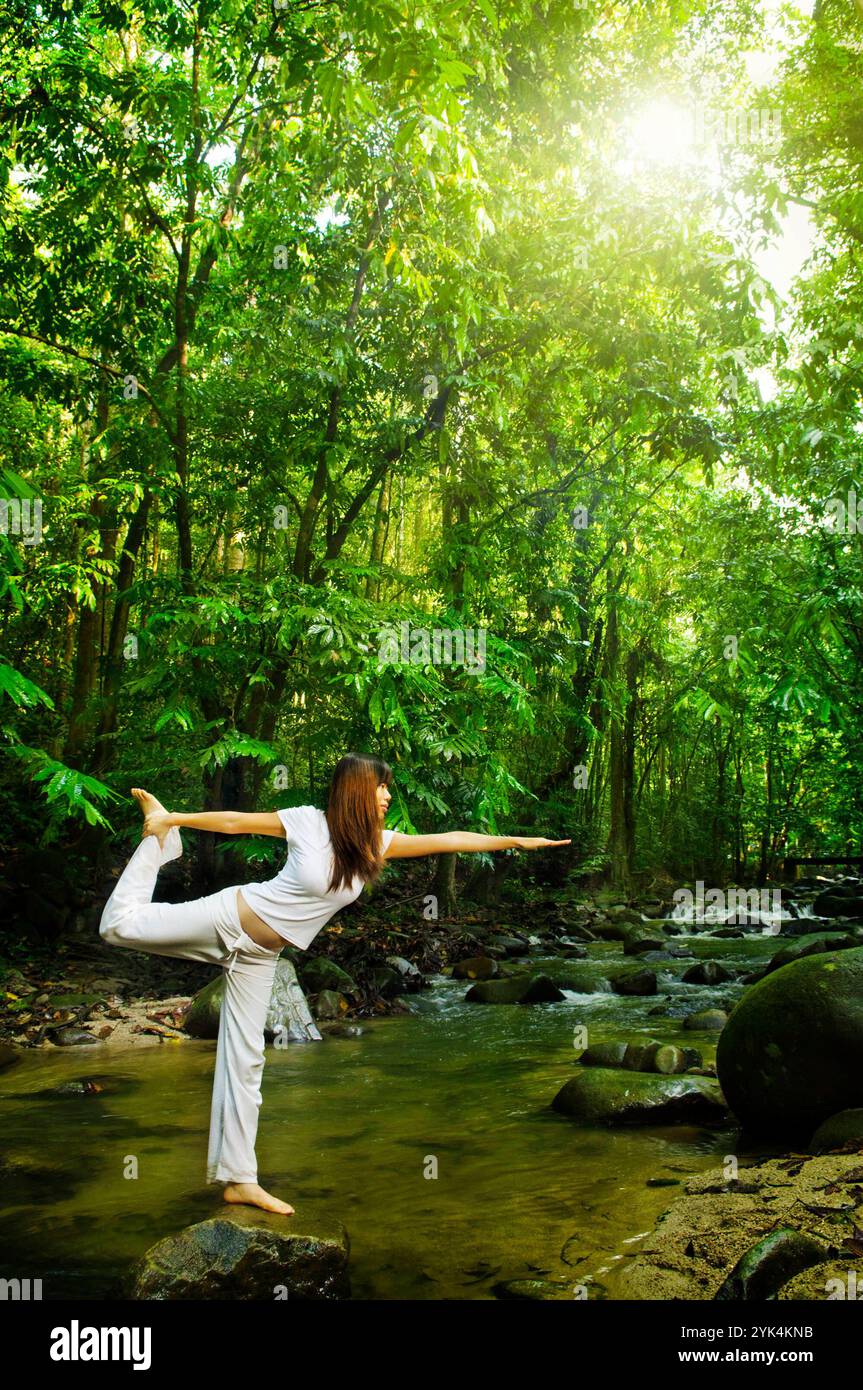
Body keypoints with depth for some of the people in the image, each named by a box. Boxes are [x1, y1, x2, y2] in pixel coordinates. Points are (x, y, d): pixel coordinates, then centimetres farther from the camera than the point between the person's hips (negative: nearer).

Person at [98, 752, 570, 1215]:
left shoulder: (377, 844, -4)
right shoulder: (308, 822, -16)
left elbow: (447, 839, -7)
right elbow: (235, 822, -8)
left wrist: (515, 841, -10)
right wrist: (172, 819, -5)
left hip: (260, 954, 4)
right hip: (228, 916, -4)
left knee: (245, 1060, 5)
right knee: (121, 924, -4)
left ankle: (238, 1179, 13)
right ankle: (159, 832, 20)